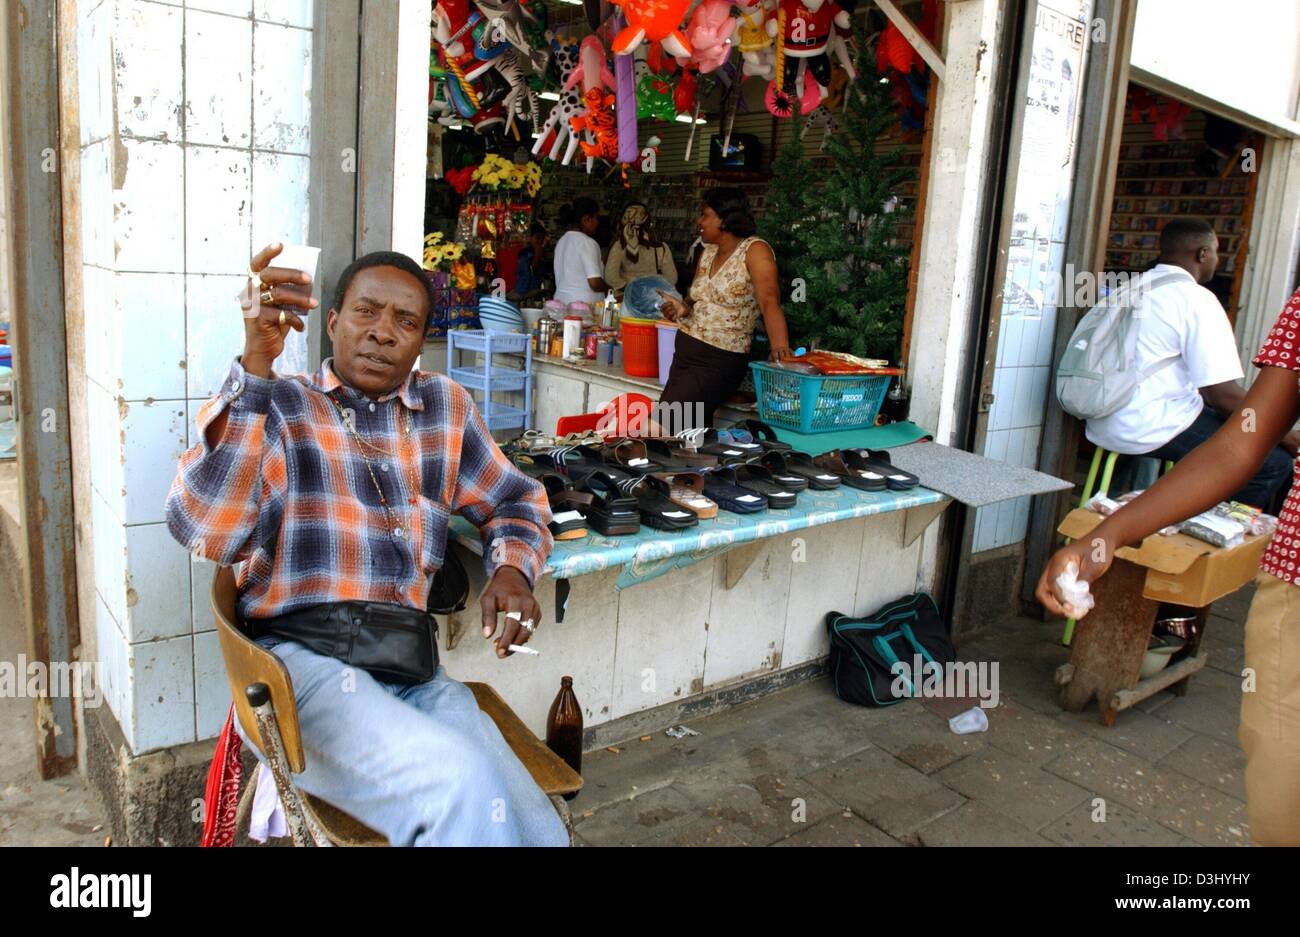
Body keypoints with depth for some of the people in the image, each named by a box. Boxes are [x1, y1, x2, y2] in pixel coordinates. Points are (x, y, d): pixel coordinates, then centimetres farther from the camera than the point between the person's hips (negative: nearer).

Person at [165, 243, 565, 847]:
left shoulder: (446, 407, 16)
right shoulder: (278, 406, 3)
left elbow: (516, 501, 27)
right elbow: (206, 532, -15)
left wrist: (511, 568, 4)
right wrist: (256, 362, -23)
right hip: (299, 661, -4)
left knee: (538, 832, -15)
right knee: (462, 784, -32)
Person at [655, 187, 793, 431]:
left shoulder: (755, 250, -11)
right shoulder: (708, 252, 11)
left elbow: (769, 301, -24)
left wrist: (780, 347, -40)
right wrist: (684, 307, -7)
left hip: (719, 362, -7)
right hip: (684, 353, 7)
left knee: (668, 425, -14)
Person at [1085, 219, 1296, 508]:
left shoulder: (1133, 289, 15)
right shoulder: (1197, 299, -11)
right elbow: (1222, 395, -15)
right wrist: (1285, 435, 0)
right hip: (1151, 429, -9)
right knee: (1275, 461, -5)